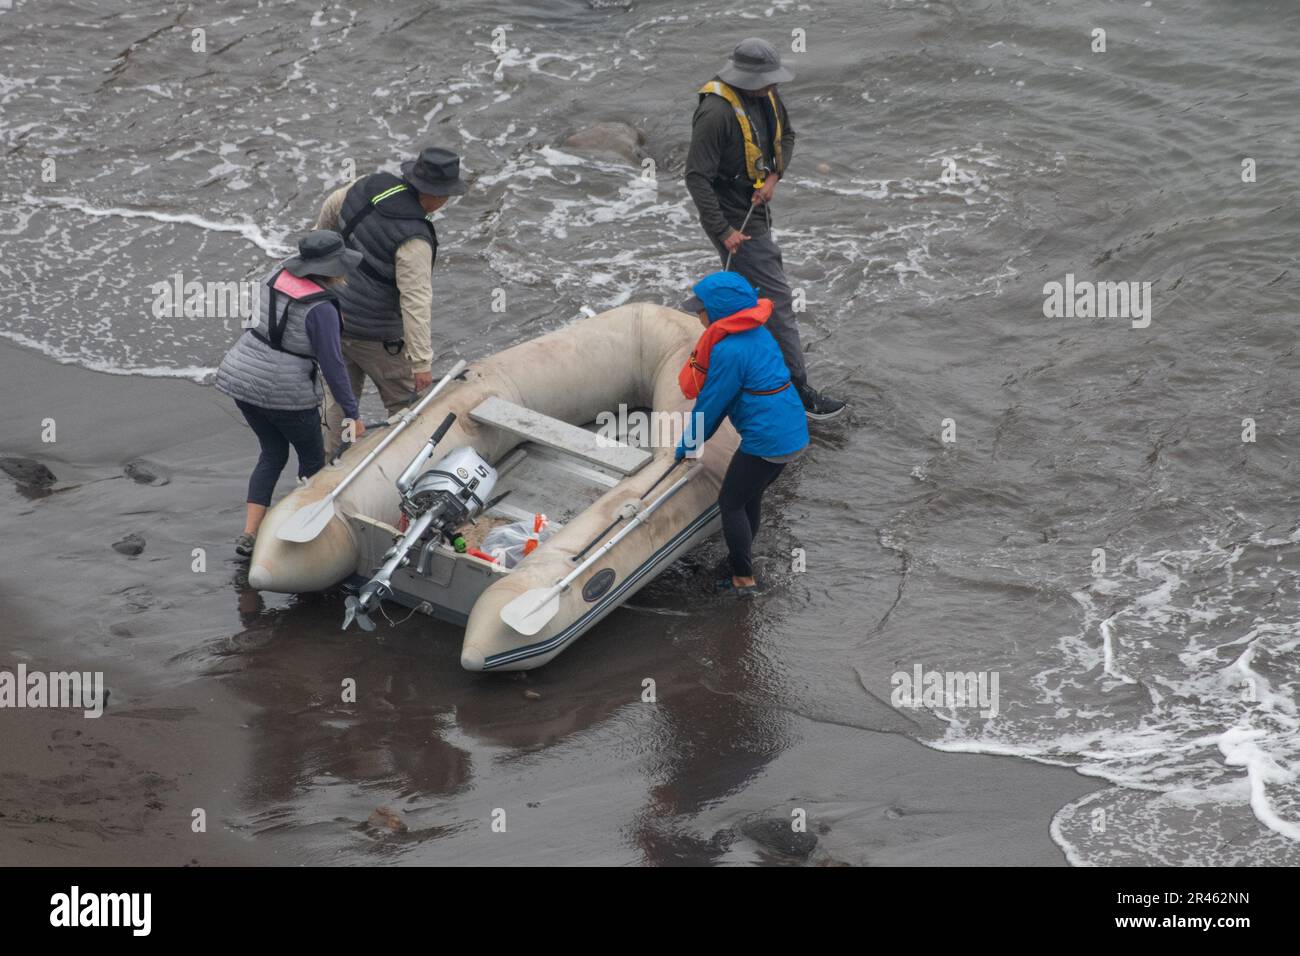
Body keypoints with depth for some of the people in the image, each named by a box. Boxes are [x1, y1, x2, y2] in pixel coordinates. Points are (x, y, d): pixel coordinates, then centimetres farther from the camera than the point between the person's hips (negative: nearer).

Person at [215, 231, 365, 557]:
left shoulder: (279, 274, 0)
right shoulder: (321, 309, -20)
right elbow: (332, 365, -18)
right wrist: (352, 414, -10)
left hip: (240, 379, 7)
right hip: (285, 394, -7)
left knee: (273, 454, 20)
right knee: (313, 458, 17)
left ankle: (249, 534, 11)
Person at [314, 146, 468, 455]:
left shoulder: (369, 186, -7)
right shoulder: (413, 240, -28)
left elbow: (332, 208, 14)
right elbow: (416, 302, -29)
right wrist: (422, 361, -24)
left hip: (332, 316, 7)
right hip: (374, 336, -7)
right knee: (405, 403, 11)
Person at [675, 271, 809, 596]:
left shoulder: (729, 351, -22)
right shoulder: (757, 332, 9)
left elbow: (712, 402, -12)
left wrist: (688, 444, 3)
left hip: (766, 440, -9)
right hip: (793, 432, 9)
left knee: (731, 503, 6)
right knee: (750, 497, 23)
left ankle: (744, 579, 12)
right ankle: (740, 563, 37)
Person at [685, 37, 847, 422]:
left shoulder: (765, 95, -1)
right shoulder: (717, 112, -28)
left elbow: (786, 135, 16)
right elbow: (696, 177, -26)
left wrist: (774, 177, -4)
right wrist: (723, 231, -28)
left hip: (756, 209, 9)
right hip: (732, 216, -9)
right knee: (776, 302, -8)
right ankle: (797, 391, -3)